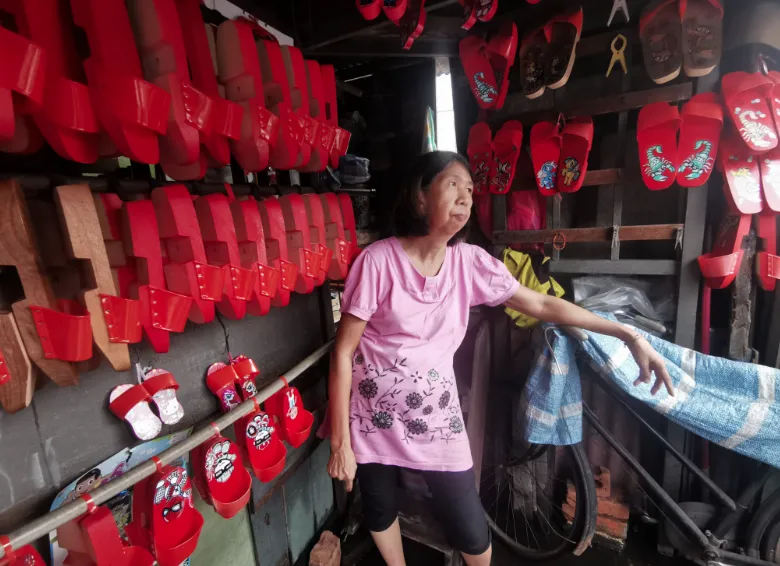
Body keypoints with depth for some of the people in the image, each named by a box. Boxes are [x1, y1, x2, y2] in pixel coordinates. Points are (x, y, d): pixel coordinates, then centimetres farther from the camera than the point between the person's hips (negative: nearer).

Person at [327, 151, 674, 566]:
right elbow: (343, 352, -14)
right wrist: (340, 442, -10)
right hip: (375, 413, -1)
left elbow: (542, 305, 1)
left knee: (470, 529, 10)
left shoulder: (470, 262, -7)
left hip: (436, 413, 2)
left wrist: (629, 336, -2)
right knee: (378, 508, 22)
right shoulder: (377, 261, -18)